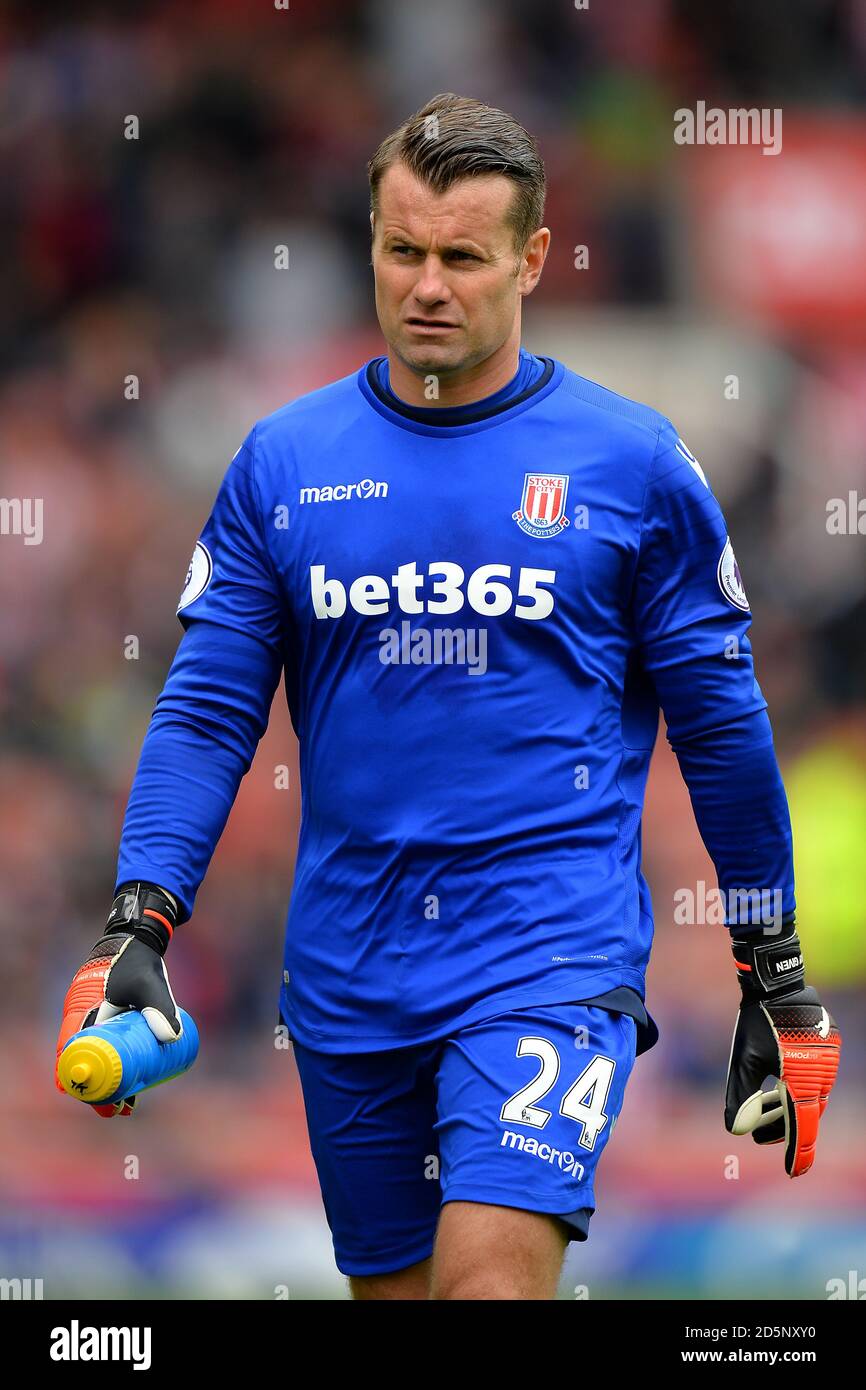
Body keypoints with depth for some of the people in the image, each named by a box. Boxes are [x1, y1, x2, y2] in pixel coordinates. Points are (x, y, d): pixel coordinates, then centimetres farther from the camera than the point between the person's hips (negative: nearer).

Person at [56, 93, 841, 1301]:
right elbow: (209, 711, 5)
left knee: (491, 1275, -22)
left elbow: (721, 724, 4)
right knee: (394, 1286, 12)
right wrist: (137, 924, -8)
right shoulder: (281, 463, 5)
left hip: (553, 951, -4)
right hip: (348, 967, 4)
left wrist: (778, 979, 7)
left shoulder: (633, 463, -2)